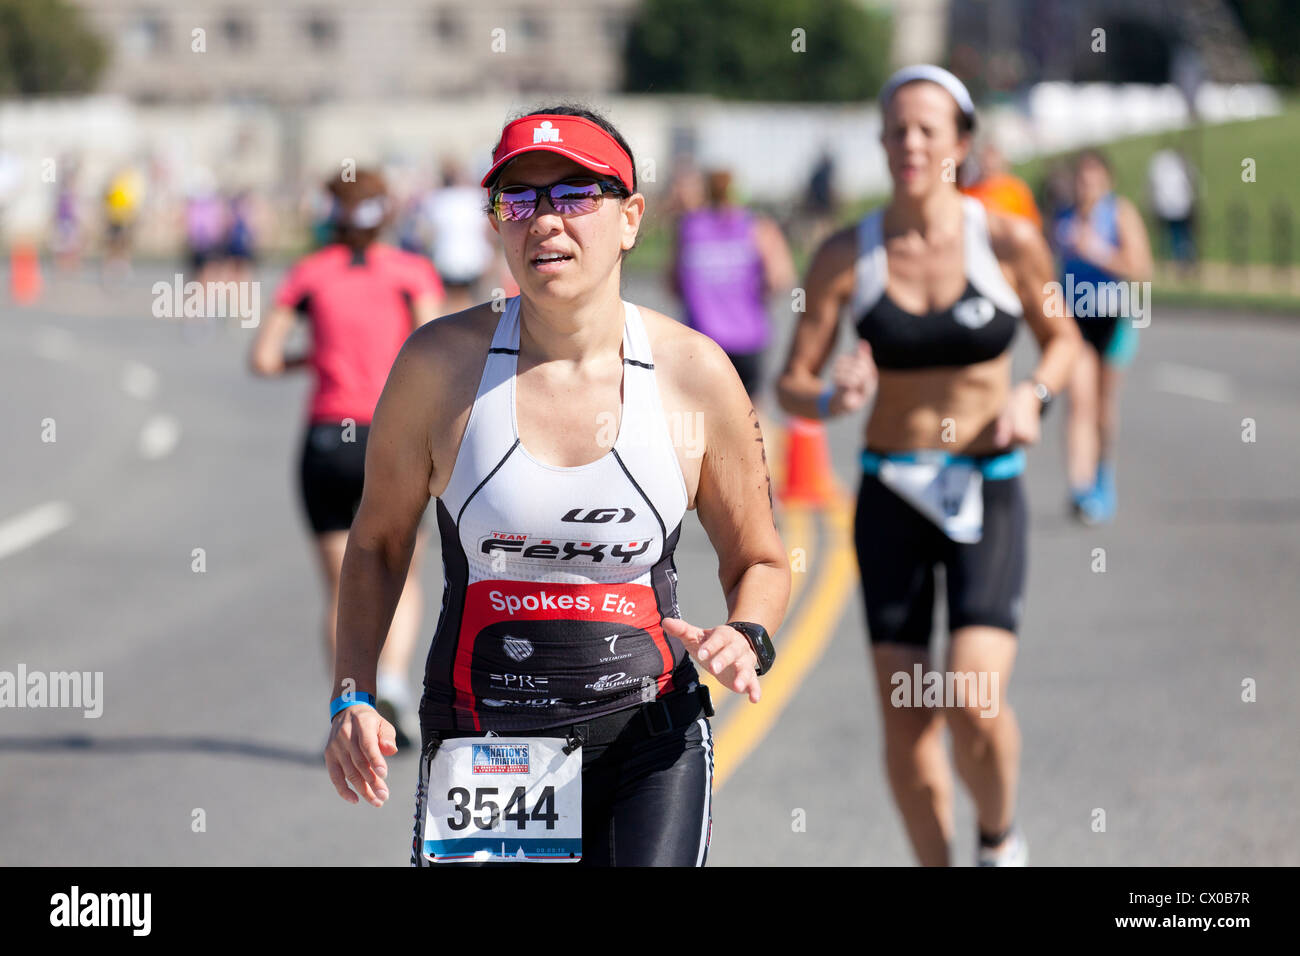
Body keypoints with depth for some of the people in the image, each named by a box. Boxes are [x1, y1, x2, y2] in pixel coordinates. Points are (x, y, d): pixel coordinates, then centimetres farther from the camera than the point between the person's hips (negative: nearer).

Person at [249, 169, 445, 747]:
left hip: (327, 440, 1)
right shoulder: (410, 272, 3)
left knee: (342, 590, 10)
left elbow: (263, 359, 2)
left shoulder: (308, 275, 6)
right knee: (402, 580, 14)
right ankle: (393, 681, -10)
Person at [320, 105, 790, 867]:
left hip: (650, 741, 0)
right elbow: (378, 543, 10)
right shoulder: (443, 363, -3)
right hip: (482, 741, 0)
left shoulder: (695, 372, -1)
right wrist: (353, 697, -2)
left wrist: (747, 640, -10)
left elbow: (759, 561, 11)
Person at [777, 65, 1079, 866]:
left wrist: (1035, 394, -9)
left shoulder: (1008, 242, -6)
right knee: (905, 722, 2)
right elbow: (791, 385, -1)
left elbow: (1062, 337, 11)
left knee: (975, 704, -17)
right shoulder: (846, 257, -4)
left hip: (988, 497, -2)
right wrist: (831, 400, -23)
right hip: (892, 497, 2)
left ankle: (1001, 837, 14)